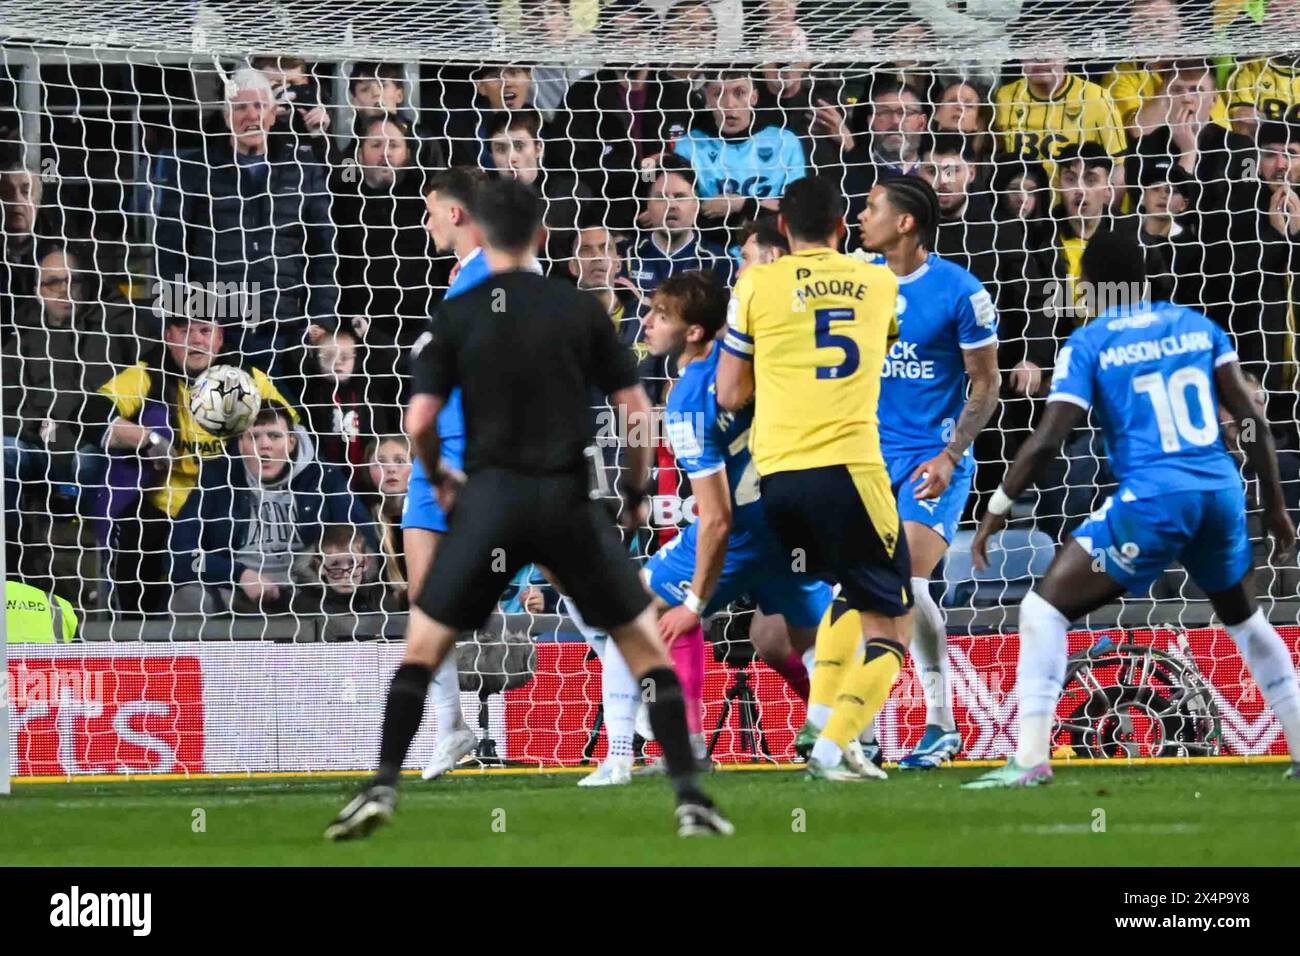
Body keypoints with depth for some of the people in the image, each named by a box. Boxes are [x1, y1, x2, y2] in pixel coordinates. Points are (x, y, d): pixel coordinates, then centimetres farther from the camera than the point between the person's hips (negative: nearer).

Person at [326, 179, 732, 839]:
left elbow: (419, 421, -3)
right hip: (569, 498, 0)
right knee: (645, 644, 11)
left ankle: (383, 789, 1)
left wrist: (437, 477, 18)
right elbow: (636, 410, 0)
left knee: (423, 645, 13)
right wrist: (637, 491, 16)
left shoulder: (456, 316, 0)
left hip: (490, 497, 0)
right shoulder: (580, 309, 2)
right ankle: (689, 798, 2)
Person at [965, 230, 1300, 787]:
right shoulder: (1196, 325, 13)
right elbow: (1250, 418, 12)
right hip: (1222, 491, 5)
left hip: (1153, 499, -5)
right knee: (1244, 617, 29)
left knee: (1044, 608, 1)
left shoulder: (1088, 344, 1)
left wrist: (998, 510, 3)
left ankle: (1031, 758, -11)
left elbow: (1047, 439, -6)